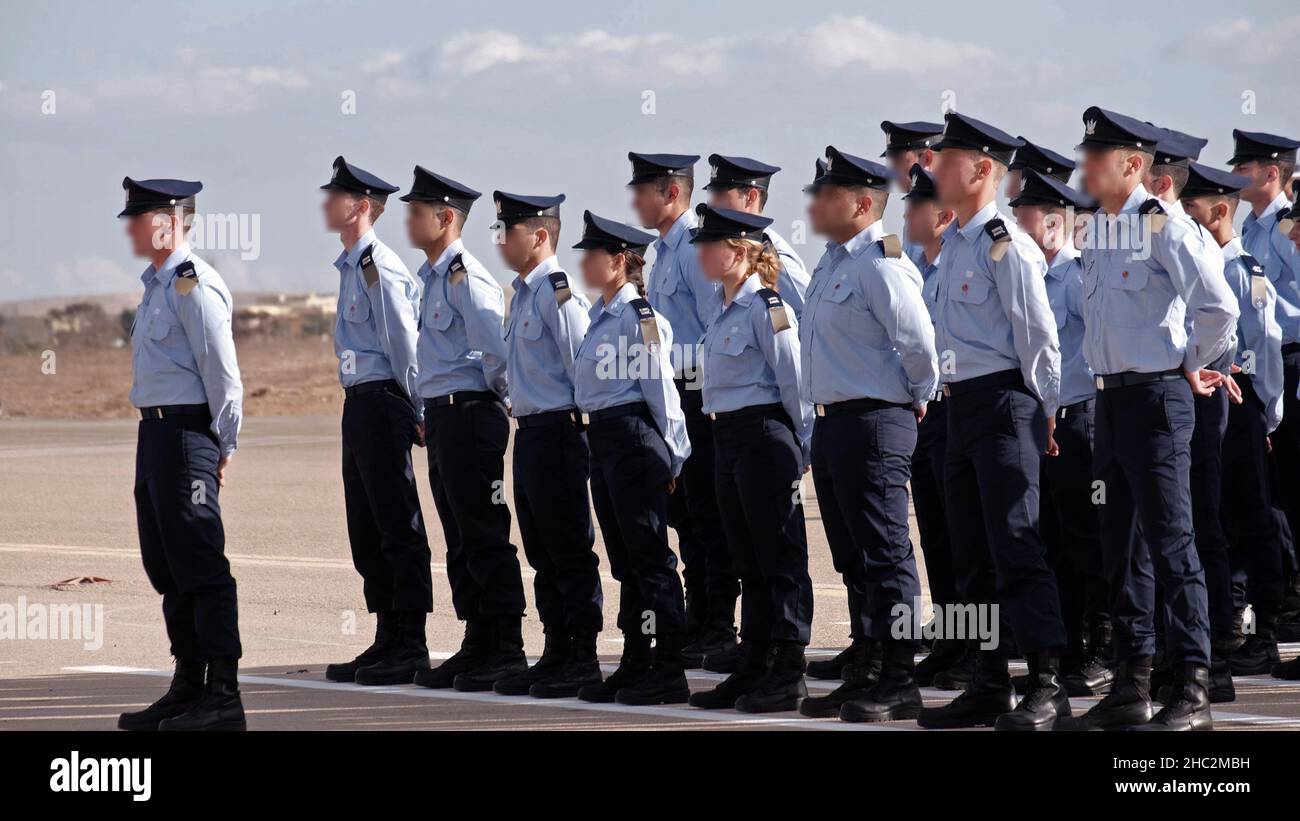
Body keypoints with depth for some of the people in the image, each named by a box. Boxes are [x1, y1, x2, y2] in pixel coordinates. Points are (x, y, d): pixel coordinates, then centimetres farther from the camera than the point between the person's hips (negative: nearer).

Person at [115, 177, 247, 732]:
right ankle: (189, 687, 20)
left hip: (187, 433, -10)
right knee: (165, 563, 13)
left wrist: (222, 448, -14)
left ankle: (223, 696, -8)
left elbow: (222, 372, -15)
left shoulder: (194, 284, -13)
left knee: (199, 564, -9)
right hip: (155, 431, 10)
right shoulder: (158, 284, 17)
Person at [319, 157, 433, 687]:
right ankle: (387, 641, 18)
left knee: (398, 527, -5)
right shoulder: (352, 266, 15)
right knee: (366, 529, 12)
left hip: (382, 401, -10)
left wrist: (416, 413, -11)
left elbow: (405, 342, -15)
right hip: (359, 403, 10)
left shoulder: (378, 267, -14)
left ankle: (410, 648, -3)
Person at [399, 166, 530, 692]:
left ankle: (506, 652, -3)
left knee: (485, 539, -6)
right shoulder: (432, 277, 15)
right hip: (443, 418, 10)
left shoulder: (465, 277, -16)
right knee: (460, 542, 13)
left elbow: (500, 351, -22)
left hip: (470, 413, -10)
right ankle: (477, 646, 18)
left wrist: (491, 394, -5)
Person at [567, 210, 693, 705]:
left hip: (633, 437, -10)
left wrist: (673, 456, -11)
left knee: (649, 554, -6)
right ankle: (635, 664, 16)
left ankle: (668, 672, -4)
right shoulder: (601, 316, 15)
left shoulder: (640, 316, -12)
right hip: (602, 437, 10)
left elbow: (661, 388, -12)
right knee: (624, 558, 12)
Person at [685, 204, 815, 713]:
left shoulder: (765, 308, -13)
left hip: (764, 437, -9)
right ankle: (754, 669, 16)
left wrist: (803, 446, -10)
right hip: (728, 438, 9)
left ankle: (788, 673, -2)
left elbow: (793, 380, -12)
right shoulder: (722, 308, 13)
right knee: (748, 560, 12)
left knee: (779, 557, -4)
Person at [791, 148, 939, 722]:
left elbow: (919, 344, -18)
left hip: (873, 421, -10)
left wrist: (917, 399, -4)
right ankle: (860, 677, 19)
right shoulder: (832, 264, 15)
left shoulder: (880, 266, -15)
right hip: (832, 421, 10)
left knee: (885, 556, -7)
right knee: (854, 561, 13)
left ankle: (899, 683, -6)